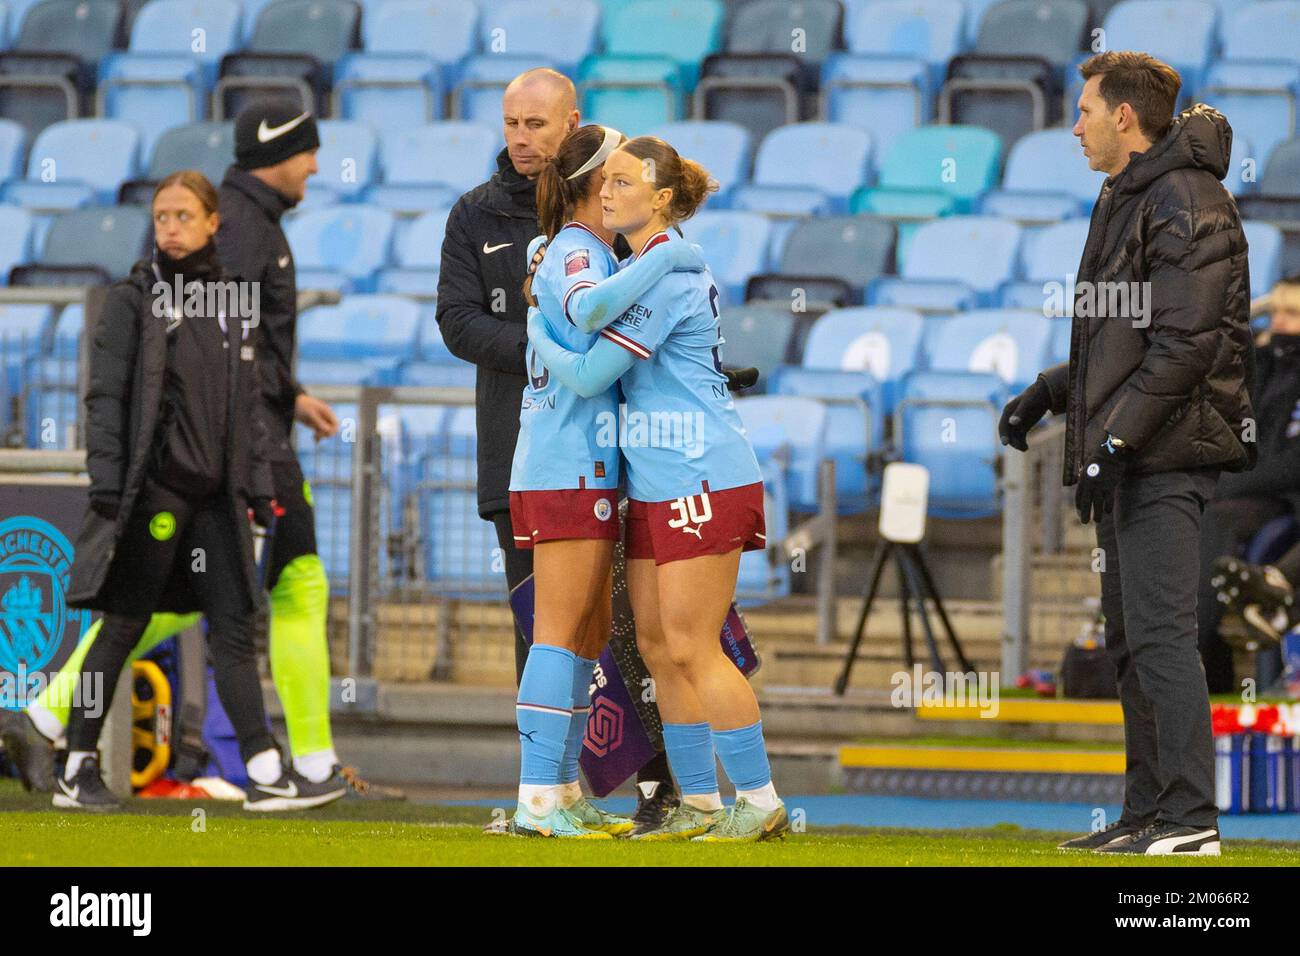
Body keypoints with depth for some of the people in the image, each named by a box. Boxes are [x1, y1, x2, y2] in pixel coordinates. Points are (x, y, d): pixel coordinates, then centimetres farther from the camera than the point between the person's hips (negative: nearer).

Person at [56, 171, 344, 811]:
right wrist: (108, 488, -15)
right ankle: (77, 770, 7)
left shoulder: (230, 302, 14)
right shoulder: (133, 301, -3)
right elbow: (106, 397, -7)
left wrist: (258, 487, 12)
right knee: (124, 626, -1)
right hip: (155, 487, -5)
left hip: (215, 492, 6)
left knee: (234, 626, 1)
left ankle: (266, 774, -1)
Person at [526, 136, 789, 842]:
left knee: (690, 646, -9)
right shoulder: (643, 264, 14)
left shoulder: (666, 273, -16)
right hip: (657, 486, 10)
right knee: (656, 645, 8)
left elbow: (590, 374, -15)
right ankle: (698, 803, 13)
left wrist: (535, 326, 0)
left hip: (702, 482, -10)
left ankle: (761, 802, -4)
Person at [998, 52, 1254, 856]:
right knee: (1130, 638, 12)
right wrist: (1050, 392, 20)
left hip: (1165, 456, -11)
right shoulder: (1130, 201, 20)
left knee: (1159, 632, -14)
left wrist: (1117, 438, -22)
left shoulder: (1185, 202, -13)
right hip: (1128, 459, 11)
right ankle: (1148, 814, 17)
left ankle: (1190, 820, -17)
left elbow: (1185, 340, -21)